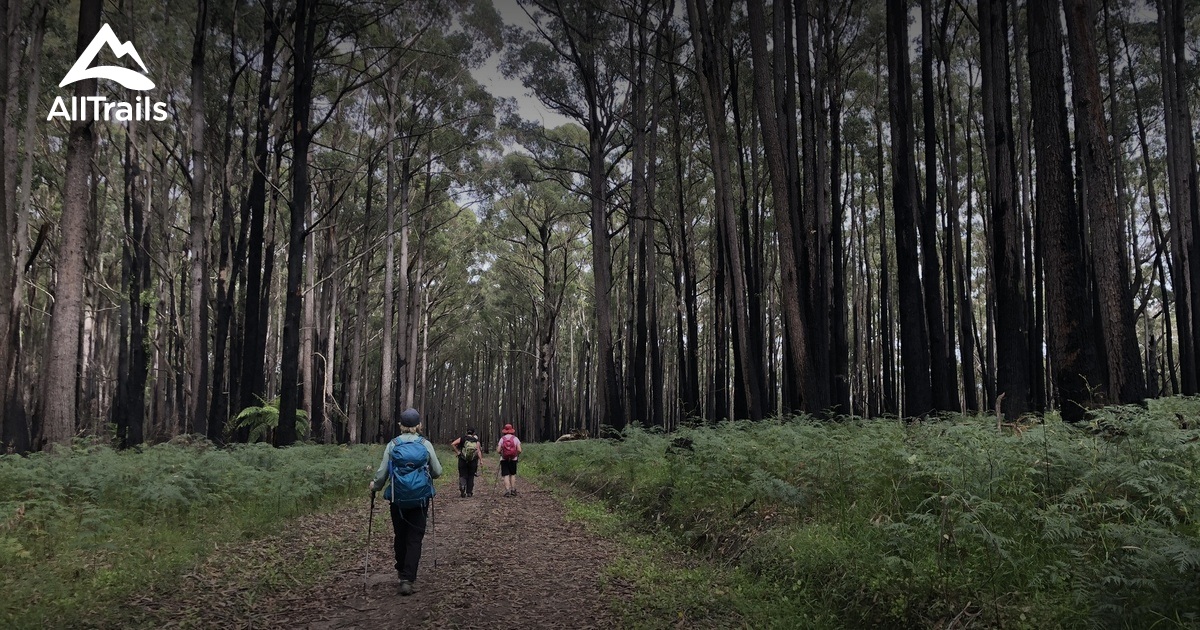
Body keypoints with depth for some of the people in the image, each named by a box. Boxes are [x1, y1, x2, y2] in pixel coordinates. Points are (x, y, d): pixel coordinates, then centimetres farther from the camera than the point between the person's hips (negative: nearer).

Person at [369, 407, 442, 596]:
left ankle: (402, 572, 34)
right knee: (414, 539, 3)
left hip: (397, 499, 1)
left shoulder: (392, 445, -4)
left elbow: (382, 473, -5)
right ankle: (407, 579, -7)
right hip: (420, 499, -1)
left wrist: (374, 486, 15)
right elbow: (437, 471, 0)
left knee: (400, 536, 19)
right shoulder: (425, 444, -4)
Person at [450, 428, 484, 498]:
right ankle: (469, 492, 13)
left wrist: (457, 452, -3)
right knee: (471, 476, 12)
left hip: (463, 460, -1)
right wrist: (481, 460, -9)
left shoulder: (462, 439, 3)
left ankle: (462, 486, -23)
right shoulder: (476, 441, 4)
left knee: (462, 475, 6)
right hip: (473, 461, 1)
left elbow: (452, 444, -6)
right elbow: (478, 451, -7)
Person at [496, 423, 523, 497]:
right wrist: (517, 455, 15)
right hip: (513, 459, 1)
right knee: (513, 474, 15)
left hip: (504, 460, -1)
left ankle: (507, 491, -9)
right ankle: (513, 490, 12)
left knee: (506, 475, -1)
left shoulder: (502, 439, 0)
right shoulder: (515, 438, 1)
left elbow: (498, 451, -4)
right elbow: (519, 450, -6)